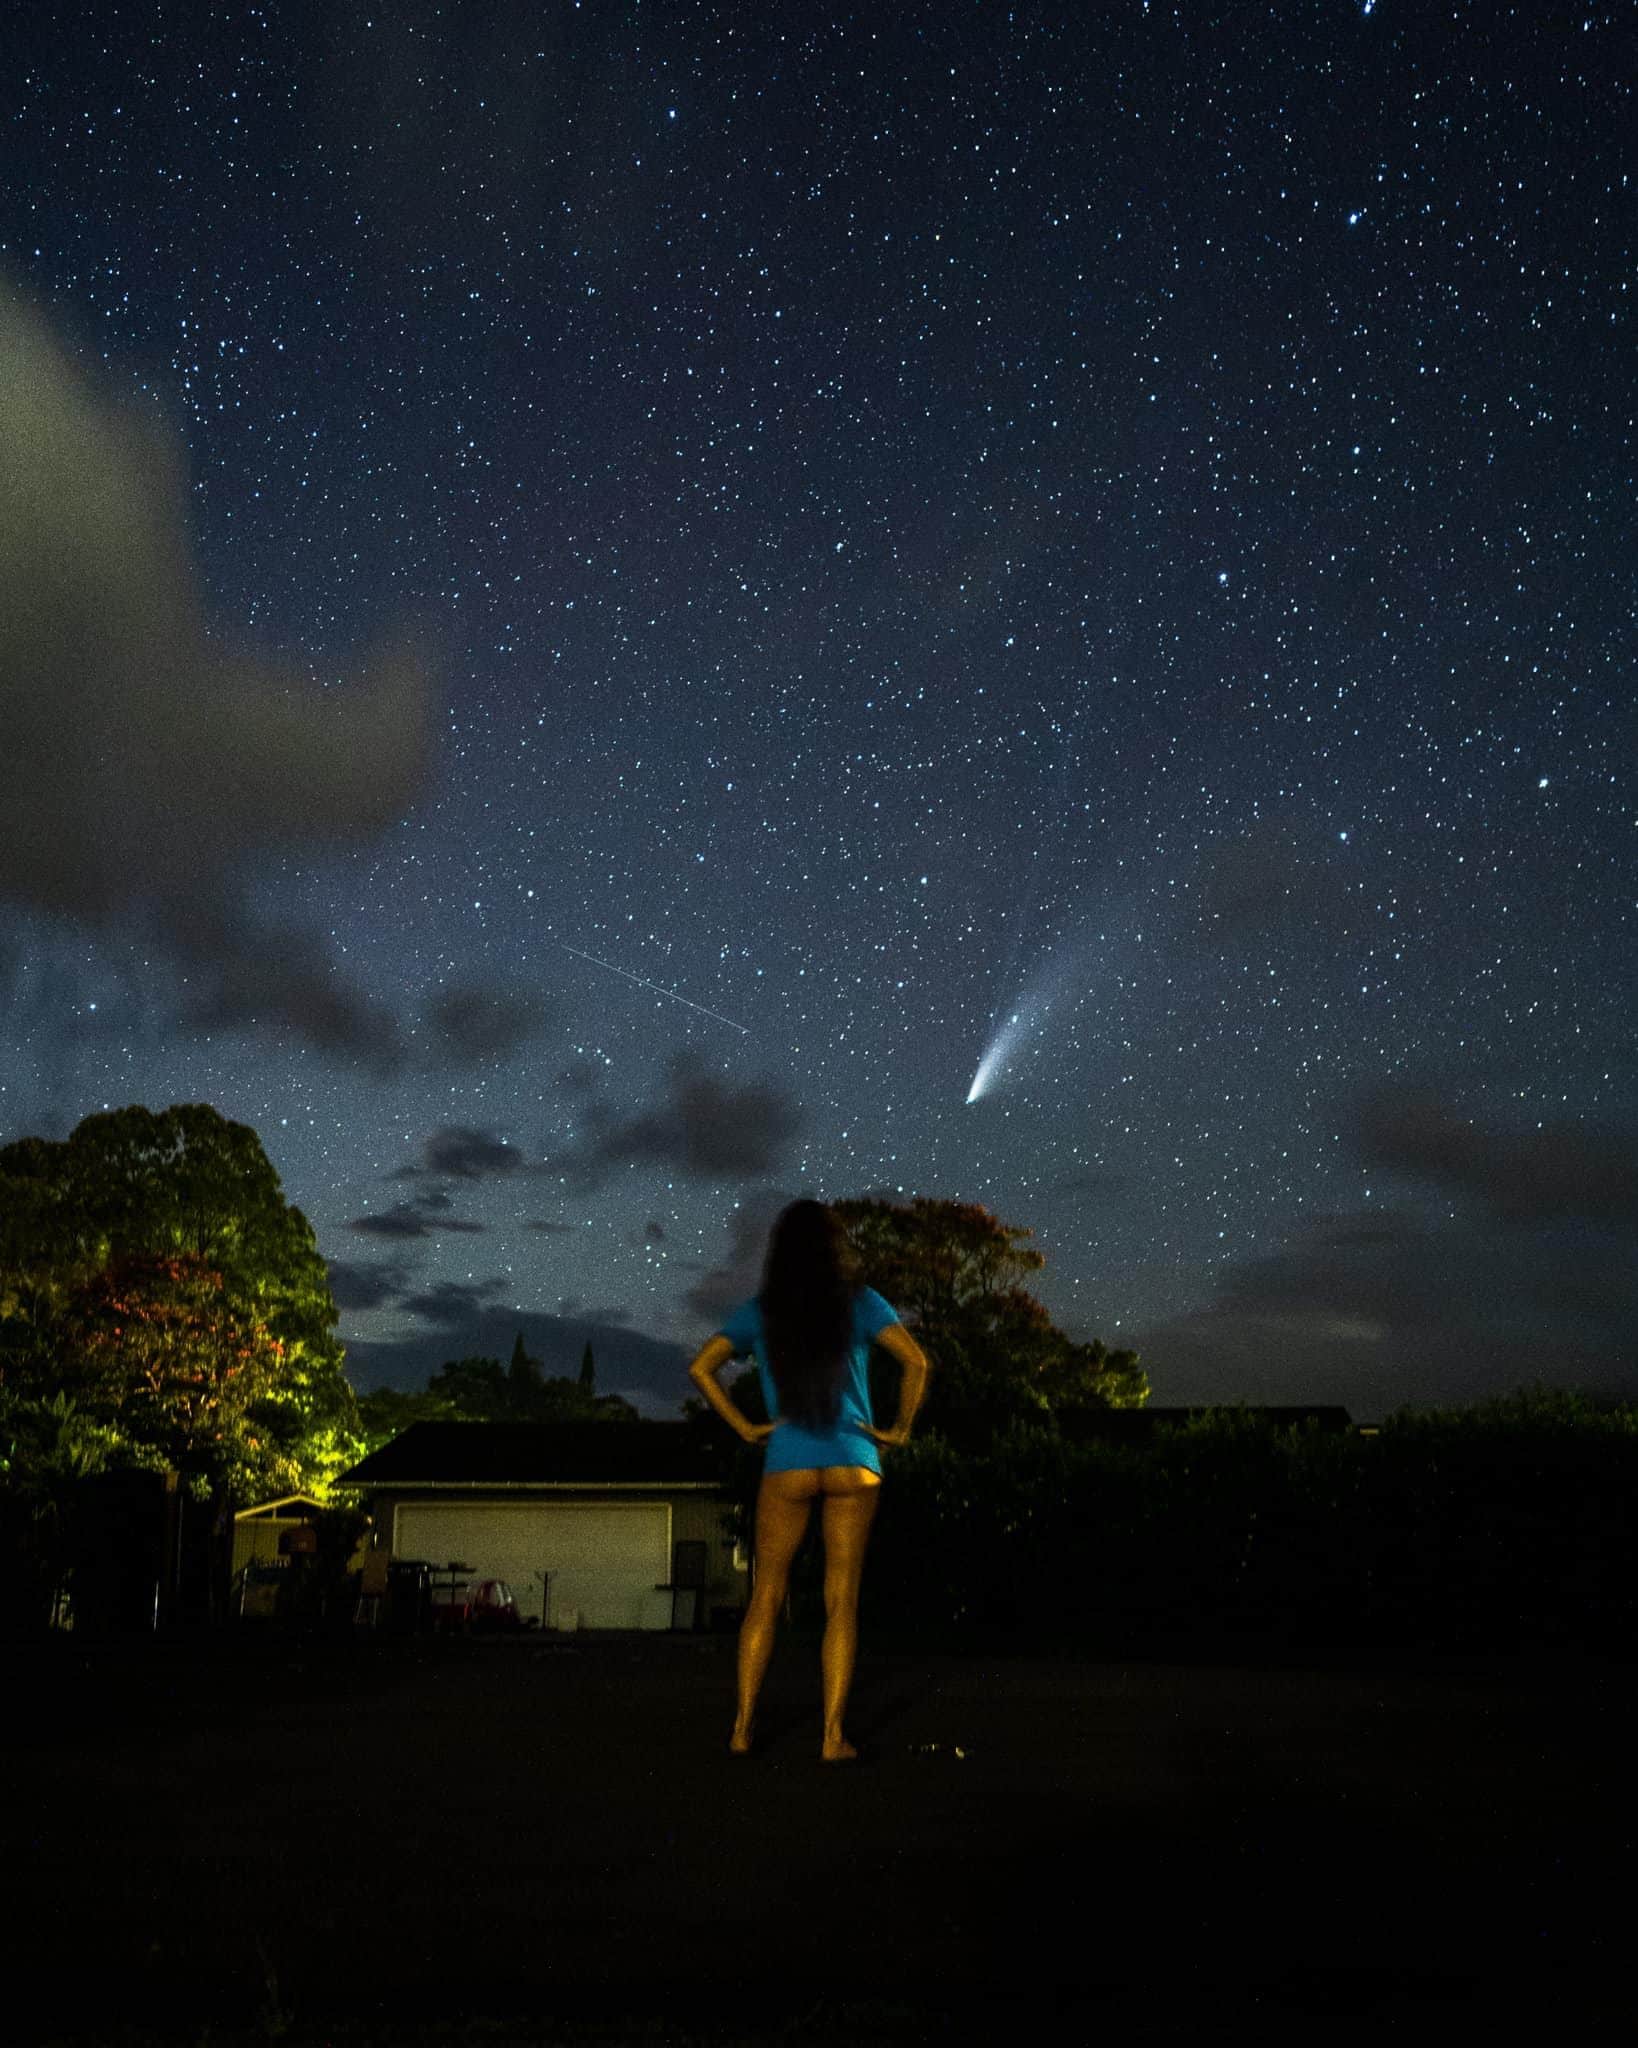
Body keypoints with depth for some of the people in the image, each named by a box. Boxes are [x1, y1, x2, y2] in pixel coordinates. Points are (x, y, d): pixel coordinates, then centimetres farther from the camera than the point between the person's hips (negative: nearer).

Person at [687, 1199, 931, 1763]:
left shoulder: (759, 1311, 6)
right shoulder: (859, 1303, 1)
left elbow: (700, 1369, -1)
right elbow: (916, 1361, -7)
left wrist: (746, 1427, 2)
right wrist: (899, 1430, 2)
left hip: (787, 1467, 1)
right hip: (853, 1465, -1)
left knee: (765, 1597, 11)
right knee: (841, 1601, 5)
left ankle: (743, 1727, 13)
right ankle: (832, 1736, 4)